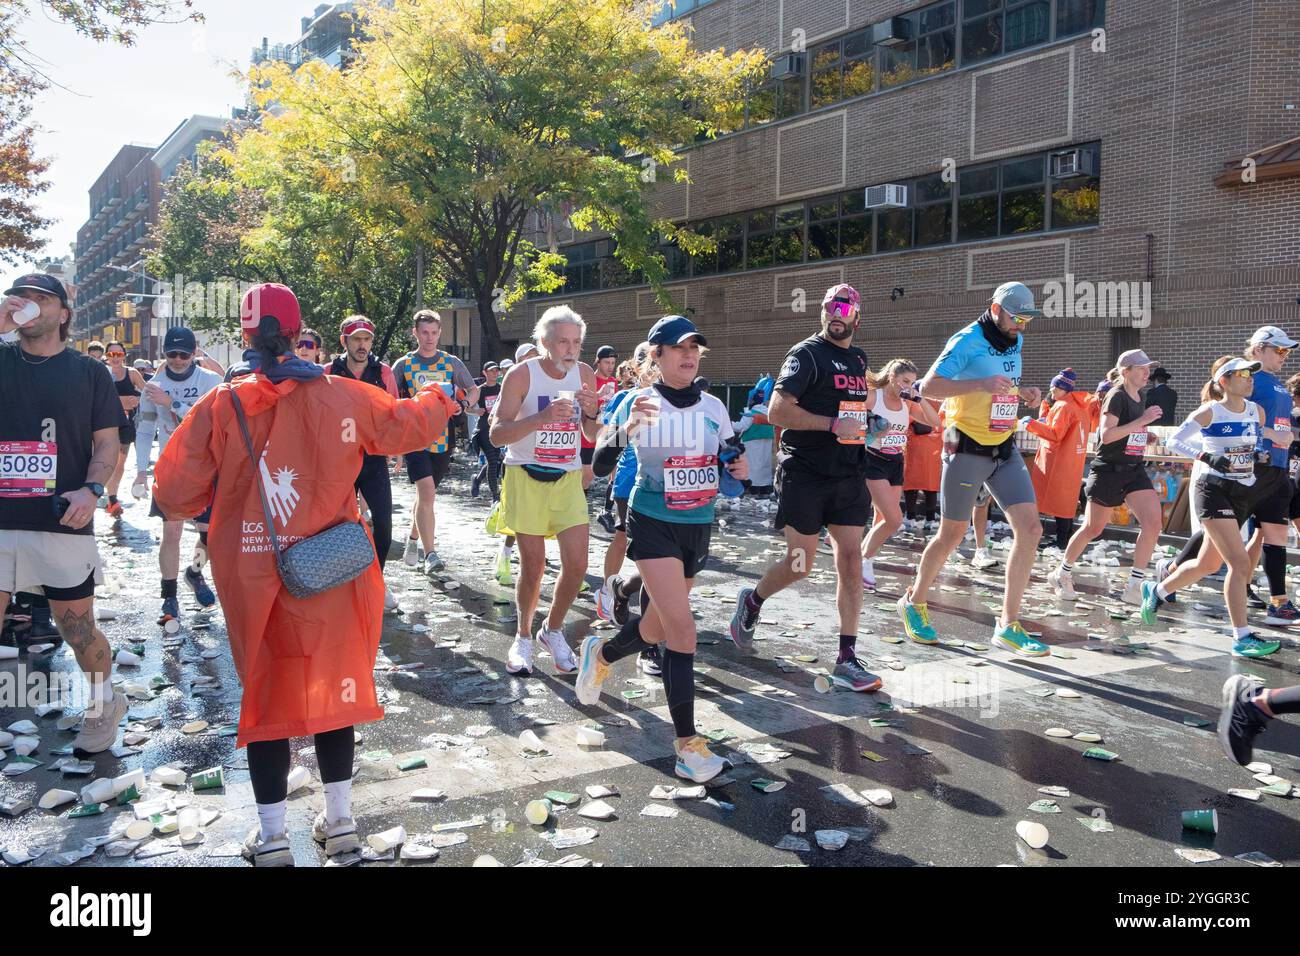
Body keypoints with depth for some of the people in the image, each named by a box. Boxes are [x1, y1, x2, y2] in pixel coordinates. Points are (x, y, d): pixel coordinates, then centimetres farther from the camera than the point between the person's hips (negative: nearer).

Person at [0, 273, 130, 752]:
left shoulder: (89, 372, 6)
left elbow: (107, 442, 4)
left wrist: (91, 489, -14)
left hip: (62, 522, -1)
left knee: (77, 627, 7)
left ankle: (105, 704, 31)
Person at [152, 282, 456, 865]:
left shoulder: (220, 407, -8)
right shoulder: (341, 396, -6)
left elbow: (176, 494, -6)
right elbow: (406, 425, 9)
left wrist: (172, 505, 18)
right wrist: (439, 400, 30)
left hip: (254, 578, -1)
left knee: (266, 691, 12)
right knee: (332, 686, 15)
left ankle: (271, 837, 20)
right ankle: (339, 821, 26)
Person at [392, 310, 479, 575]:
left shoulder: (452, 363, 7)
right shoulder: (403, 364, 4)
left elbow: (474, 391, 10)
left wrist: (463, 403, -12)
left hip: (442, 438, 3)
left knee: (426, 494, 15)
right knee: (427, 492, -18)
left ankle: (413, 538, 39)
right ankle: (430, 554, -16)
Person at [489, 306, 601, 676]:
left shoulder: (584, 374, 0)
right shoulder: (522, 374, -13)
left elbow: (592, 436, 7)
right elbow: (497, 434, -19)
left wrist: (591, 413, -15)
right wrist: (543, 416, -31)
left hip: (568, 478, 3)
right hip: (526, 476, -3)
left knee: (576, 564, -4)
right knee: (533, 565, 2)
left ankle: (553, 630, 20)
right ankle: (523, 636, 24)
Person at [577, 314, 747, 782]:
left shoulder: (714, 407, 4)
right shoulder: (639, 402, -8)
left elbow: (727, 464, 14)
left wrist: (738, 469, -9)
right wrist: (627, 427, -30)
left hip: (698, 527, 5)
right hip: (654, 524, -5)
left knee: (656, 628, 15)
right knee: (682, 630, -17)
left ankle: (601, 654, 48)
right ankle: (687, 744, -8)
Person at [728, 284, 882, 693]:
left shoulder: (859, 359, 15)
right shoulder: (807, 354, -7)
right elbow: (778, 410, -17)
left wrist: (863, 427, 14)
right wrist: (833, 424, -21)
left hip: (849, 475, 6)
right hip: (806, 475, -6)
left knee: (850, 559, -1)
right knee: (800, 566, -1)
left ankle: (847, 659, 2)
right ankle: (752, 601, 29)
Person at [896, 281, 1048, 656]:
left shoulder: (1015, 342, 11)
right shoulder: (967, 342, -13)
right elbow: (927, 387, -20)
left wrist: (1022, 392, 3)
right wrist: (981, 385, -31)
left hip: (1005, 450, 7)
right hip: (967, 449, -7)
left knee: (1030, 528, -6)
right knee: (952, 535, 4)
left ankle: (1008, 626, -1)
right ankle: (914, 602, 27)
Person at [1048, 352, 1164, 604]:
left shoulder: (1140, 398, 13)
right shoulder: (1116, 397, -12)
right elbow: (1106, 435, -24)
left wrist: (1148, 437, 9)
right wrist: (1143, 420, -25)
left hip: (1135, 470, 7)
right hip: (1108, 470, -7)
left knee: (1153, 522, -12)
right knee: (1093, 529, 4)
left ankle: (1134, 587, -8)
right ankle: (1061, 574, 25)